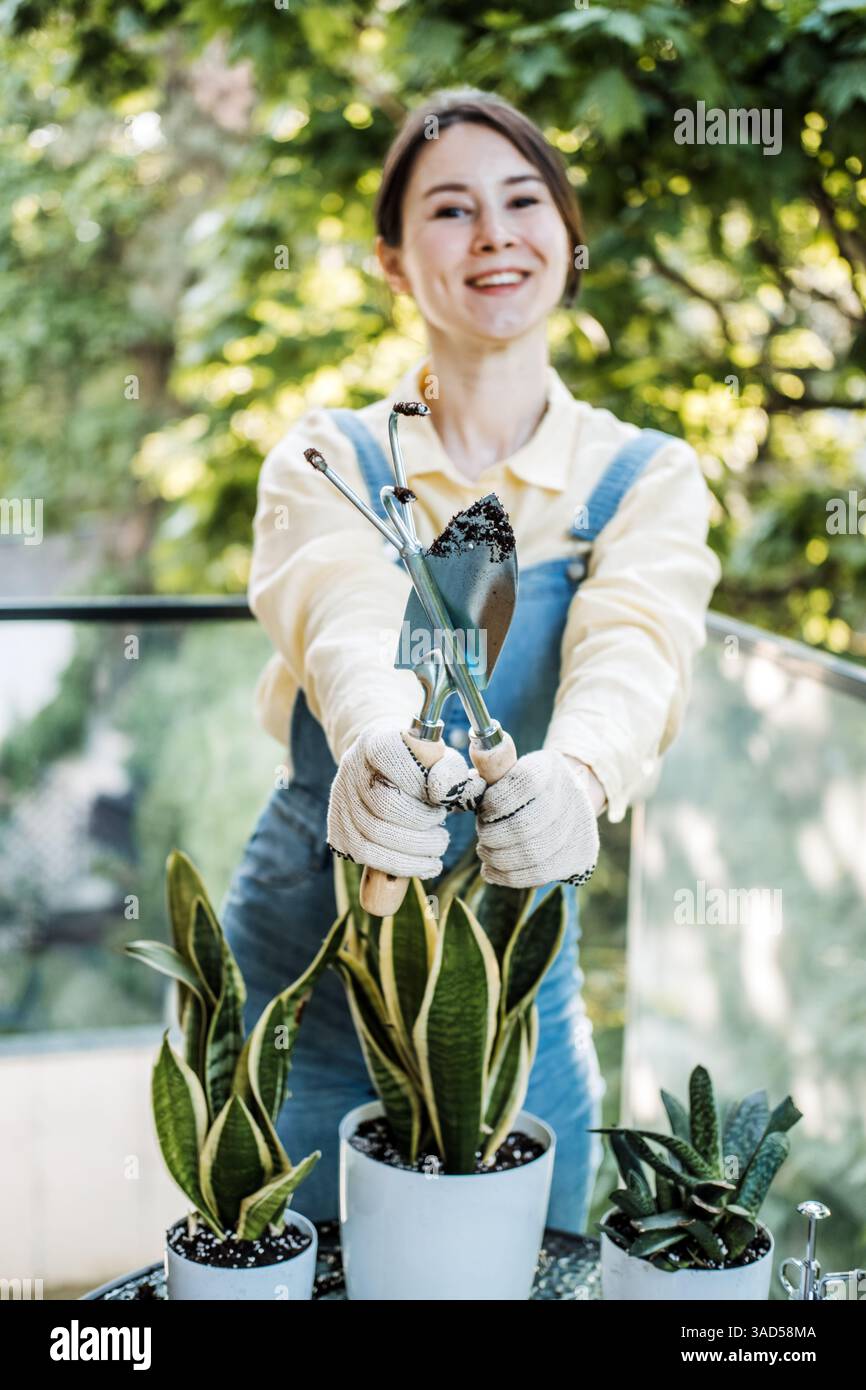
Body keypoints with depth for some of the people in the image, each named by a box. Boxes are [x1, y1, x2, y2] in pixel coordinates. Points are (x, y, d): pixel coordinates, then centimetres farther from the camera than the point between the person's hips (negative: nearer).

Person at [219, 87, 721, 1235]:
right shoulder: (327, 461, -2)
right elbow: (343, 615, -25)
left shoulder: (647, 480, -1)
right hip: (300, 976, 0)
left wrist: (572, 774, -45)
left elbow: (635, 647, -22)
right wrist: (380, 741, -48)